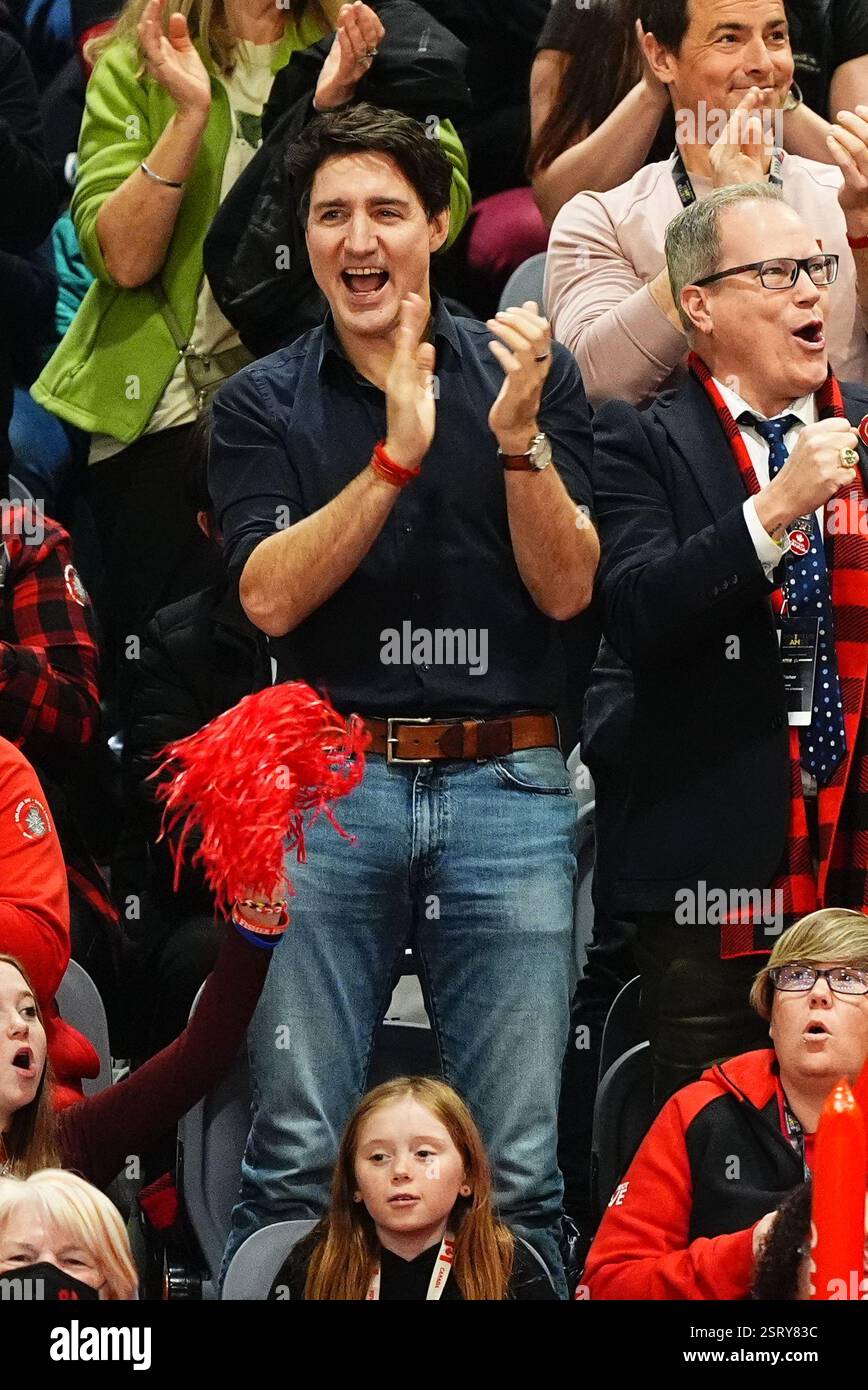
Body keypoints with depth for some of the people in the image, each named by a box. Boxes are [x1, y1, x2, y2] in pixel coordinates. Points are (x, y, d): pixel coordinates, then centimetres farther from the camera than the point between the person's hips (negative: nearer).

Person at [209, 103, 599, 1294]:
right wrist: (396, 457, -17)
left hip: (506, 787, 0)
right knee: (295, 1161, -3)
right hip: (328, 783, 0)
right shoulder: (263, 404, 7)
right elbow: (272, 598, -7)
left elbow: (566, 588, 0)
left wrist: (517, 438, -16)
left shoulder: (529, 375, 7)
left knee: (518, 1172, -1)